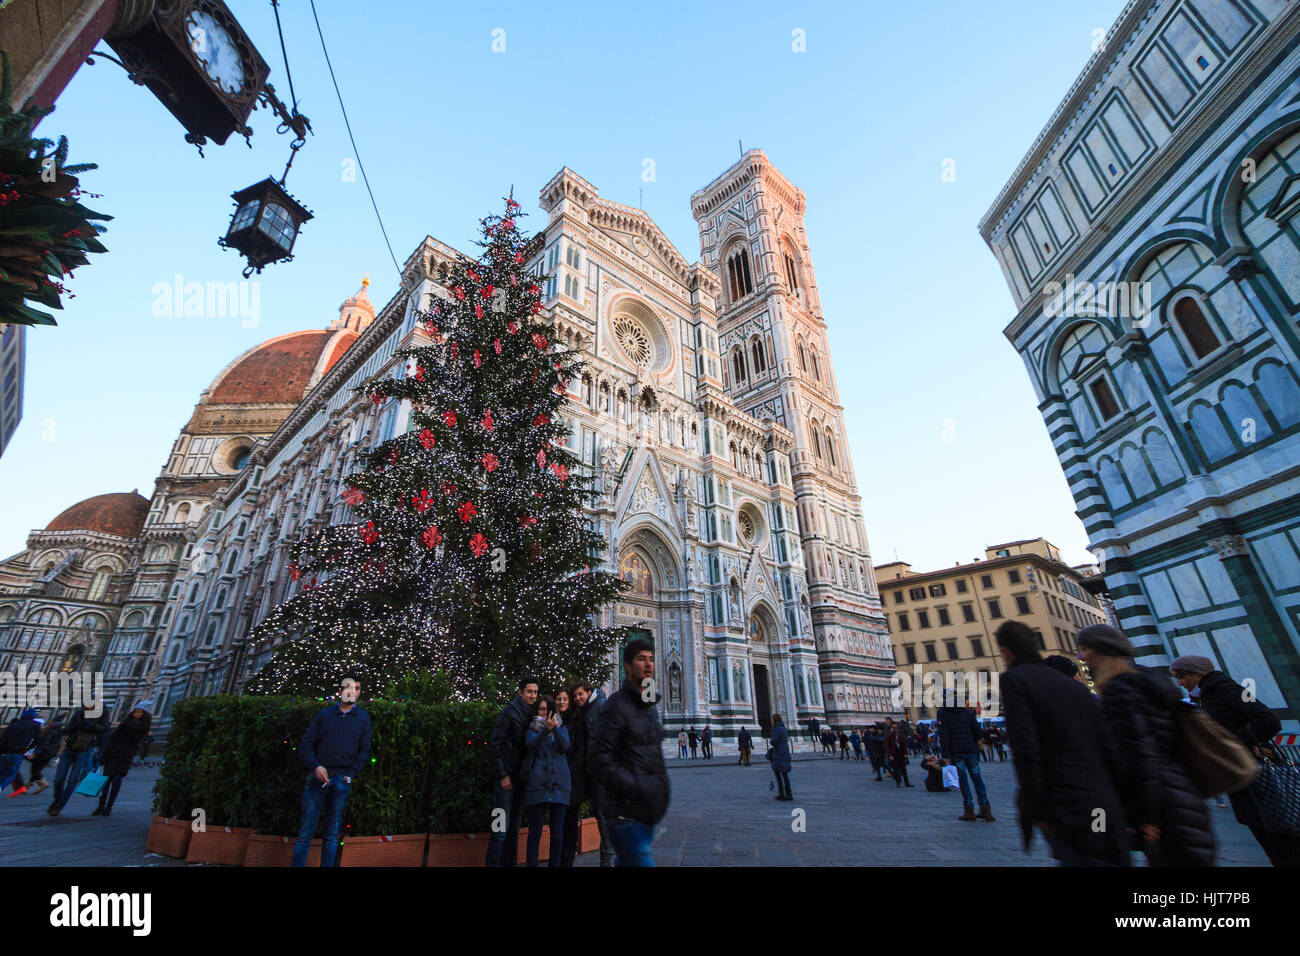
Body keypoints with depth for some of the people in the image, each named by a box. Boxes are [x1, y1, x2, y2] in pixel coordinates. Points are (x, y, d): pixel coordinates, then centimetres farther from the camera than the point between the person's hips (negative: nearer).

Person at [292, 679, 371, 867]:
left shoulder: (363, 718, 8)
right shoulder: (324, 714, 9)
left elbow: (364, 751, 7)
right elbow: (305, 744, 5)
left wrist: (350, 774, -5)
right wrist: (315, 766, -9)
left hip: (341, 781, 0)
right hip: (317, 778, 0)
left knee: (331, 835, 7)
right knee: (305, 833, 0)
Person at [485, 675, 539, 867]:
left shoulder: (532, 715, 10)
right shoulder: (509, 712, -10)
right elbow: (494, 744, -12)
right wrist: (503, 775, -13)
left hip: (520, 778, 7)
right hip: (506, 777, -7)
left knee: (515, 827, 13)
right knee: (501, 828, -3)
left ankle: (508, 862, 23)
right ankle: (493, 863, 8)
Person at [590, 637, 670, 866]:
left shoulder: (650, 707, 14)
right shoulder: (617, 705, -13)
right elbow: (601, 764, -19)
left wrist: (661, 786, 9)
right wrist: (638, 790, -23)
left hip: (648, 812, 8)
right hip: (627, 811, -8)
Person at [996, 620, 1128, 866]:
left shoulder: (1013, 680, -11)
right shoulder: (1074, 685, 11)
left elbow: (1026, 751, -17)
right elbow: (1102, 746, 12)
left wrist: (1037, 811, -9)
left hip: (1066, 814, -7)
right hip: (1103, 806, 7)